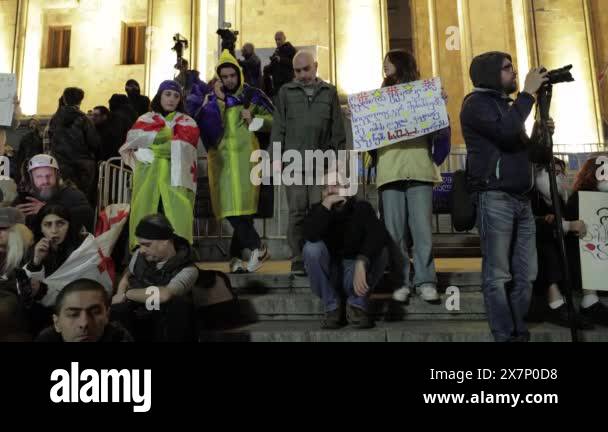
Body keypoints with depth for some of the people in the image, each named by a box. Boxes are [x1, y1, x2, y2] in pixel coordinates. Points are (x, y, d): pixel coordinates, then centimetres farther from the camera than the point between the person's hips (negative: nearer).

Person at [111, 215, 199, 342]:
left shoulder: (187, 270, -15)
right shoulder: (140, 255, 3)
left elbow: (164, 294, -33)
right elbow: (127, 276, 24)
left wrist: (127, 294, -18)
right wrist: (120, 295, 1)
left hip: (164, 328, -3)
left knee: (177, 303, -34)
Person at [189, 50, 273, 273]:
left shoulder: (252, 95, 8)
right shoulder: (212, 98, 13)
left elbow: (273, 120, 8)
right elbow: (209, 127, -2)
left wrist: (254, 120, -9)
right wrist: (218, 101, -9)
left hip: (245, 158, -2)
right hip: (222, 159, 2)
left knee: (241, 208, -10)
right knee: (231, 208, -7)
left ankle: (238, 255, 3)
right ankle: (257, 248, 4)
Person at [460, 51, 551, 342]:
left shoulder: (506, 104, 25)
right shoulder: (477, 103, 0)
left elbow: (530, 153, 27)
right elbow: (506, 131, -20)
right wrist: (528, 93, -9)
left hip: (521, 199, 8)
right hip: (495, 198, -8)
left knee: (526, 273, 7)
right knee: (499, 275, -6)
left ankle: (519, 332, 15)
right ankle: (506, 336, -1)